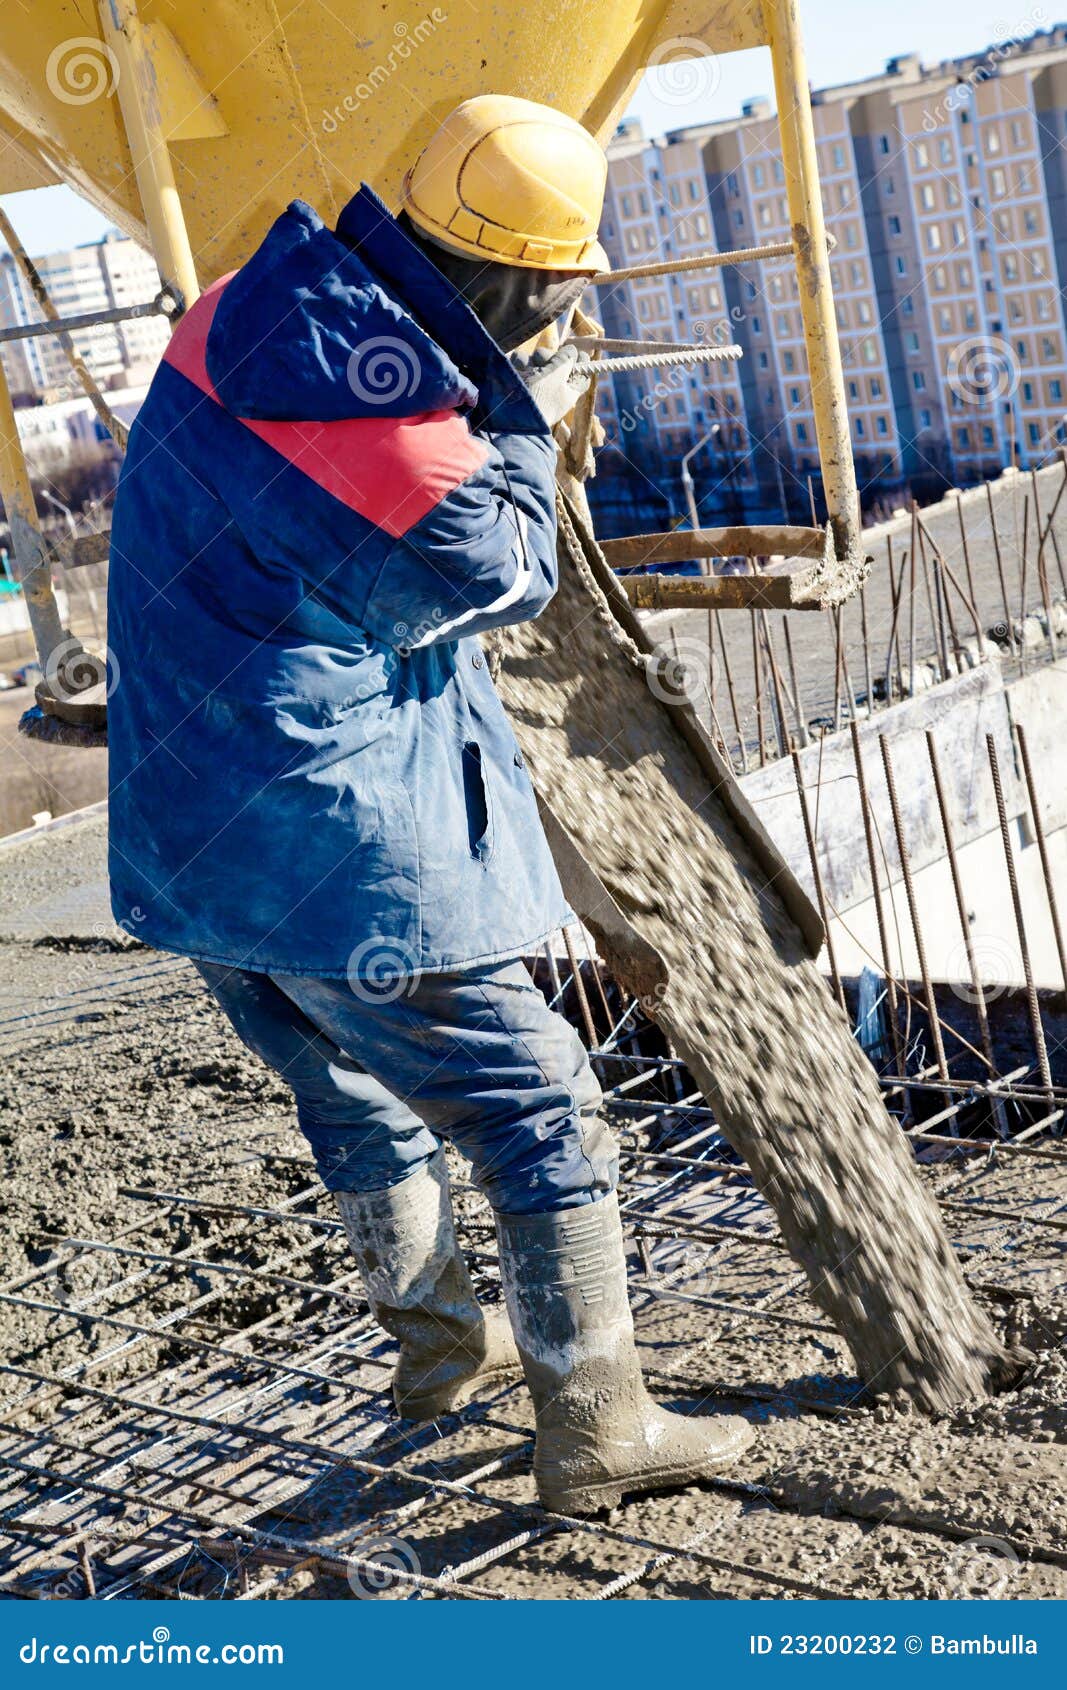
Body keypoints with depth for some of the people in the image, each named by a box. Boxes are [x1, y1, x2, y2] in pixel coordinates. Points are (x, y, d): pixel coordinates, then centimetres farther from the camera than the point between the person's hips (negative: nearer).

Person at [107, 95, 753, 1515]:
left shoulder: (252, 307, 0)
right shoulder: (394, 419, -25)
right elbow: (506, 579, -6)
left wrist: (493, 400, 12)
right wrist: (527, 430, 6)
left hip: (184, 838, 9)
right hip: (331, 852, -9)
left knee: (356, 1093, 27)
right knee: (541, 1116, 4)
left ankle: (441, 1342, 46)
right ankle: (594, 1436, 14)